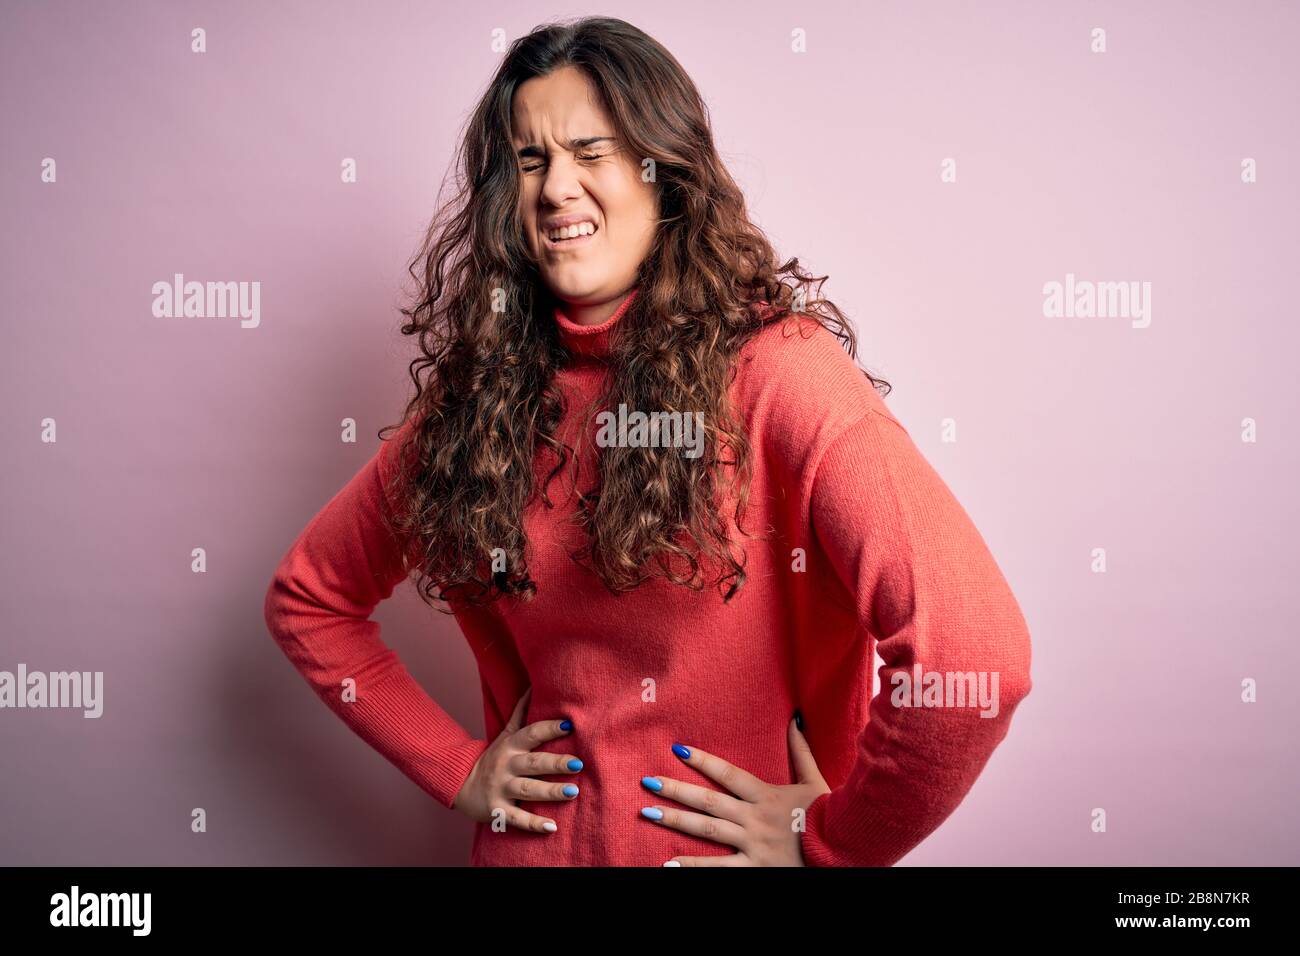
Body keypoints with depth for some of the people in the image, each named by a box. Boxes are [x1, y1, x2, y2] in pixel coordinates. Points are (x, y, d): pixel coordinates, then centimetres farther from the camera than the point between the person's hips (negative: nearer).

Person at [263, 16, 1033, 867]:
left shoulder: (774, 367, -18)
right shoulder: (476, 392, -3)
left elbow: (977, 652, -29)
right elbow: (307, 598, 8)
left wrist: (828, 841, -17)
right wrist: (458, 769, 0)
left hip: (725, 845, -3)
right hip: (531, 845, 4)